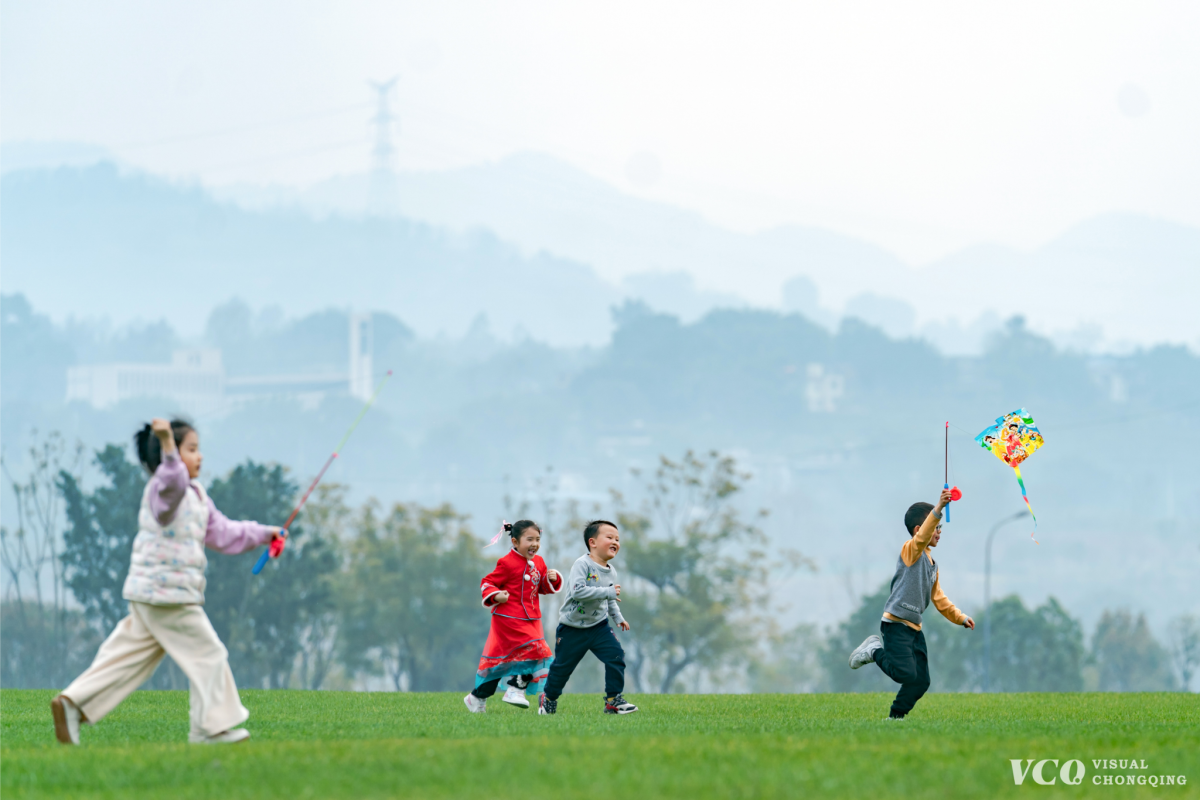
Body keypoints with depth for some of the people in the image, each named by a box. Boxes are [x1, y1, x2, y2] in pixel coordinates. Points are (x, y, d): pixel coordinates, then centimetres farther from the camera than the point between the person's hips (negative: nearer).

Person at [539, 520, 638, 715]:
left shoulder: (610, 572, 5)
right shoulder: (582, 565, -19)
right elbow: (578, 591, -33)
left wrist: (618, 617, 15)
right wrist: (607, 592, -32)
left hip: (598, 626, 5)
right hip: (573, 627, -5)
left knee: (616, 656, -11)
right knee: (563, 665, 7)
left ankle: (613, 701, -4)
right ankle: (549, 699, 31)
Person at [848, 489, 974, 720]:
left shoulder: (932, 563, 18)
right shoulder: (911, 551, -9)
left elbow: (938, 597, 27)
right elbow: (922, 536, -31)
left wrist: (959, 617, 25)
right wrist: (938, 509, -44)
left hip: (914, 627, 9)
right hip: (896, 624, -9)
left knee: (921, 681, 4)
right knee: (905, 673, -19)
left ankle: (896, 716, 16)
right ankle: (875, 651, 5)